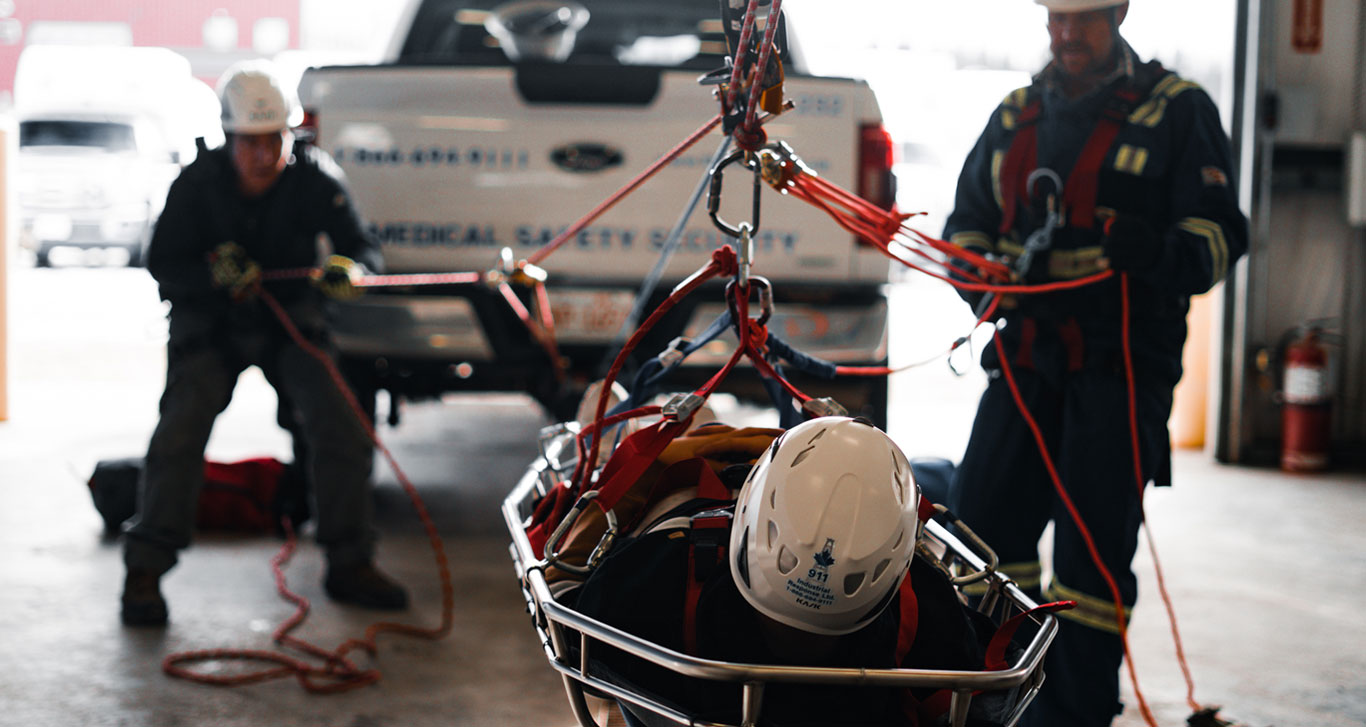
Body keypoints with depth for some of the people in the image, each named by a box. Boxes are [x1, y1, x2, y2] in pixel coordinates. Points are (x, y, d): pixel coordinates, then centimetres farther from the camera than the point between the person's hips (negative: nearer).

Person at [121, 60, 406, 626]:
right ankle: (144, 571, -8)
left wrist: (348, 268, -35)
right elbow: (162, 264, -10)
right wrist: (214, 274, -31)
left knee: (342, 428, -13)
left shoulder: (315, 178, -14)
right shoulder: (197, 184, -16)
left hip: (292, 323, 2)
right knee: (180, 433, -20)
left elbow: (365, 248, -10)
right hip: (209, 325, -1)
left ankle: (349, 564, 2)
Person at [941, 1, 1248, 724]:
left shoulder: (1178, 109, 1)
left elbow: (1220, 231, -5)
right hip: (1028, 354, 5)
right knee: (982, 514, 2)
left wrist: (1164, 253, -26)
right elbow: (966, 222, 22)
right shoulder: (1016, 115, 16)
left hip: (1124, 359, -5)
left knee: (1093, 541, -5)